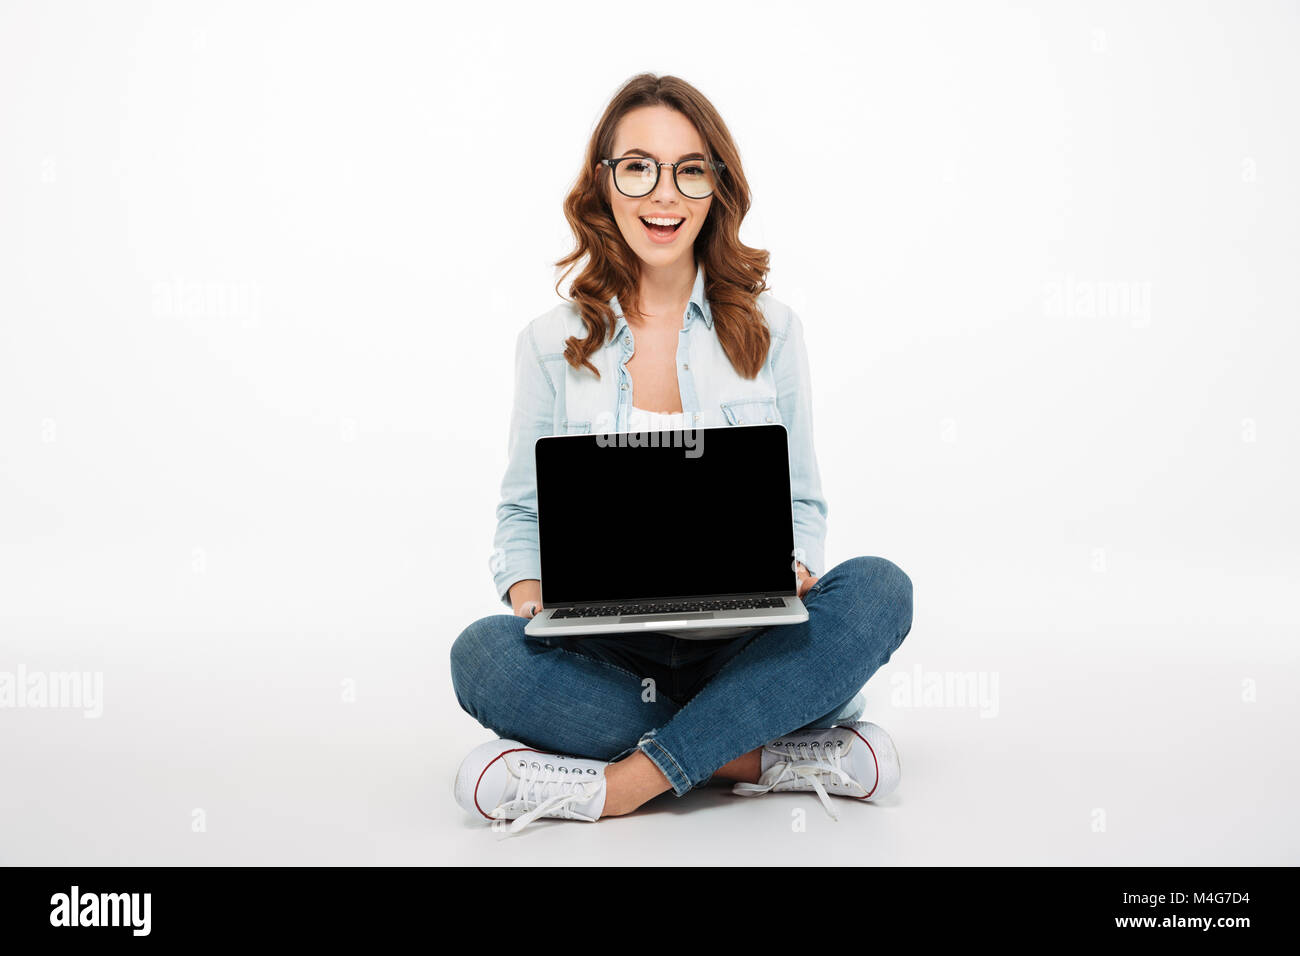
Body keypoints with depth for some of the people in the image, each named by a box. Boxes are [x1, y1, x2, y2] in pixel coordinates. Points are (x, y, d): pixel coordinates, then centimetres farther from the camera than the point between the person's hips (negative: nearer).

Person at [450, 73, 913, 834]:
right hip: (606, 650, 0)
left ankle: (627, 782, -27)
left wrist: (793, 572, -14)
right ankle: (763, 756, -21)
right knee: (485, 655, -29)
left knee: (879, 589, -27)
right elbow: (525, 510, 8)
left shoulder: (769, 329, 6)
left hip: (743, 642, 1)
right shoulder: (552, 343, 6)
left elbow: (802, 503, 9)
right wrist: (531, 595, -14)